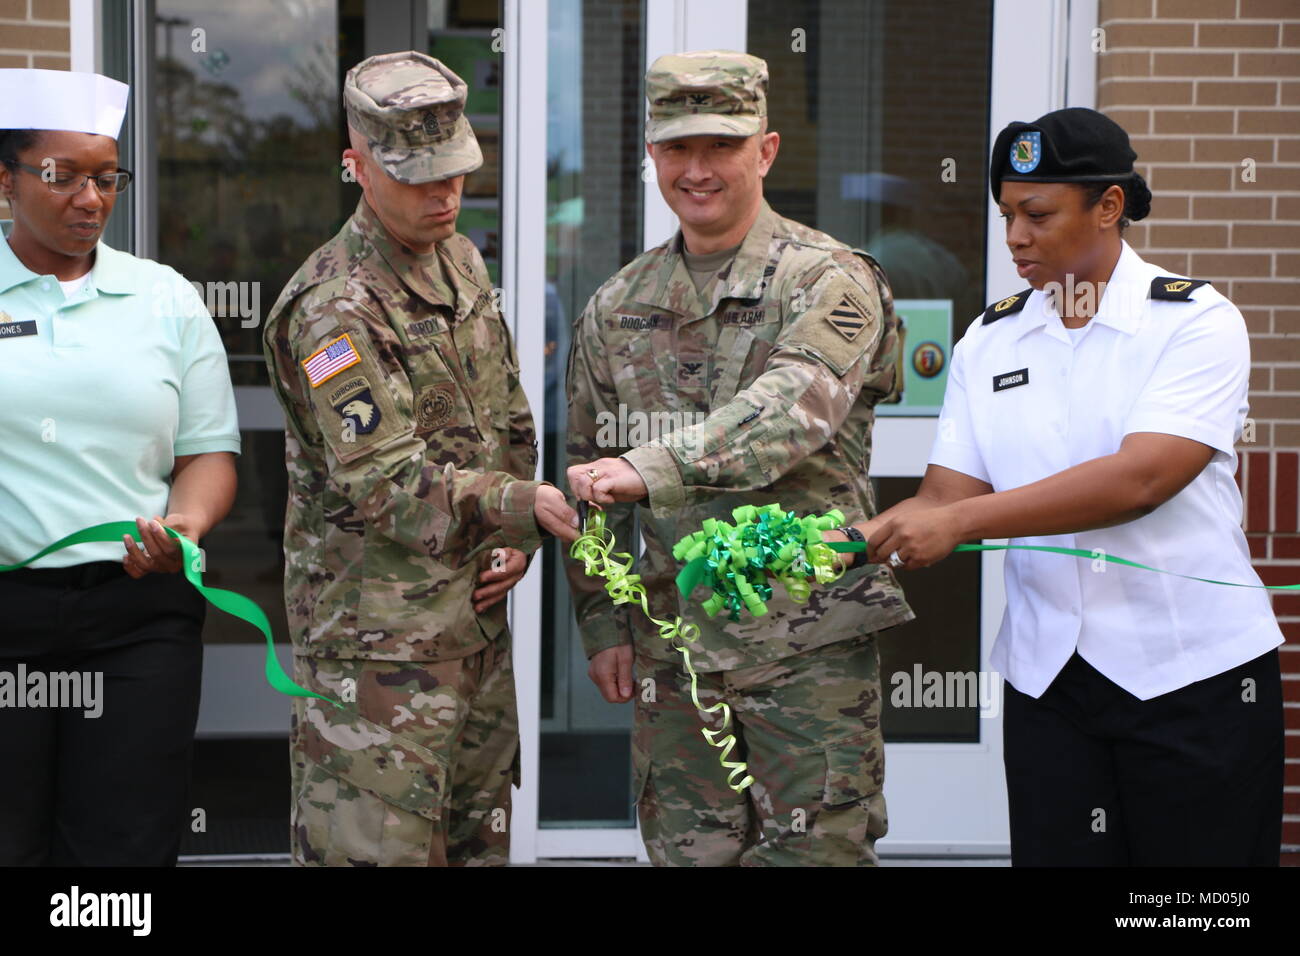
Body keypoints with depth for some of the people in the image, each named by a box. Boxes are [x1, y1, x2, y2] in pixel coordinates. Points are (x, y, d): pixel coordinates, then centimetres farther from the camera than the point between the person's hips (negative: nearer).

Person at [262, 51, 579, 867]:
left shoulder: (461, 261, 11)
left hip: (477, 617, 8)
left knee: (479, 838, 15)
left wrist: (515, 541, 5)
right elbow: (382, 484, -24)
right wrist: (521, 506, -35)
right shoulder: (334, 307, -17)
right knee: (375, 846, -6)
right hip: (377, 638, -8)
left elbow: (511, 419, 19)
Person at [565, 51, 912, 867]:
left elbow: (794, 407, -25)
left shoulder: (829, 280, -5)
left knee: (818, 847, 0)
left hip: (808, 643, -4)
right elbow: (588, 473, 16)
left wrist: (656, 467, -38)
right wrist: (601, 620, 10)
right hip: (671, 642, 5)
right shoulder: (616, 308, 11)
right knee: (689, 850, 10)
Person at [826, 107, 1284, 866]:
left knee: (1205, 853, 2)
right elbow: (946, 495, 3)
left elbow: (1141, 477, -21)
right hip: (1050, 677, 4)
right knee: (1057, 854, 5)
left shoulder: (1194, 320, -8)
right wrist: (849, 541, -17)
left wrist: (960, 522, -24)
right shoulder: (991, 341, 8)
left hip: (1195, 672, -4)